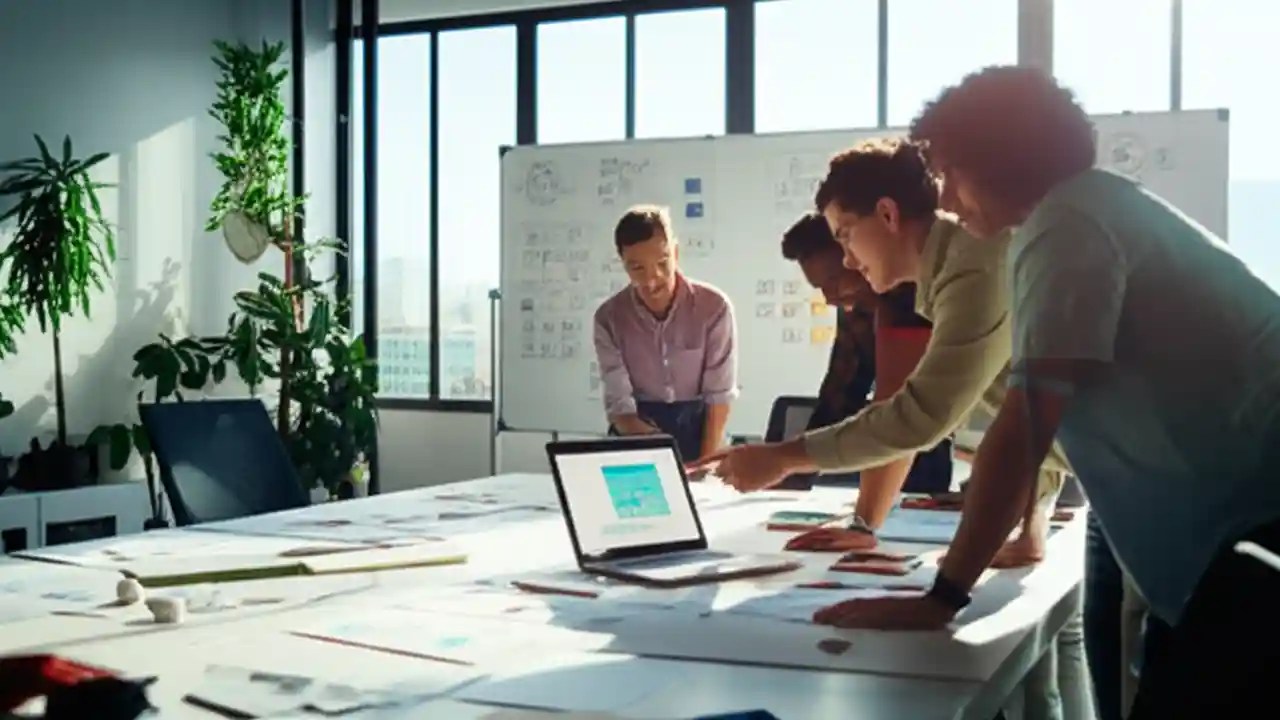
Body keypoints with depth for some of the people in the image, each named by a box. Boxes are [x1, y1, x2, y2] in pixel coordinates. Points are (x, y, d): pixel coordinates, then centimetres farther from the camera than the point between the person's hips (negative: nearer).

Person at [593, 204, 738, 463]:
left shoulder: (714, 306, -14)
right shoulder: (609, 318, -11)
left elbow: (720, 395, -11)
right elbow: (618, 405, -13)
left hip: (696, 424, 0)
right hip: (637, 427, 1)